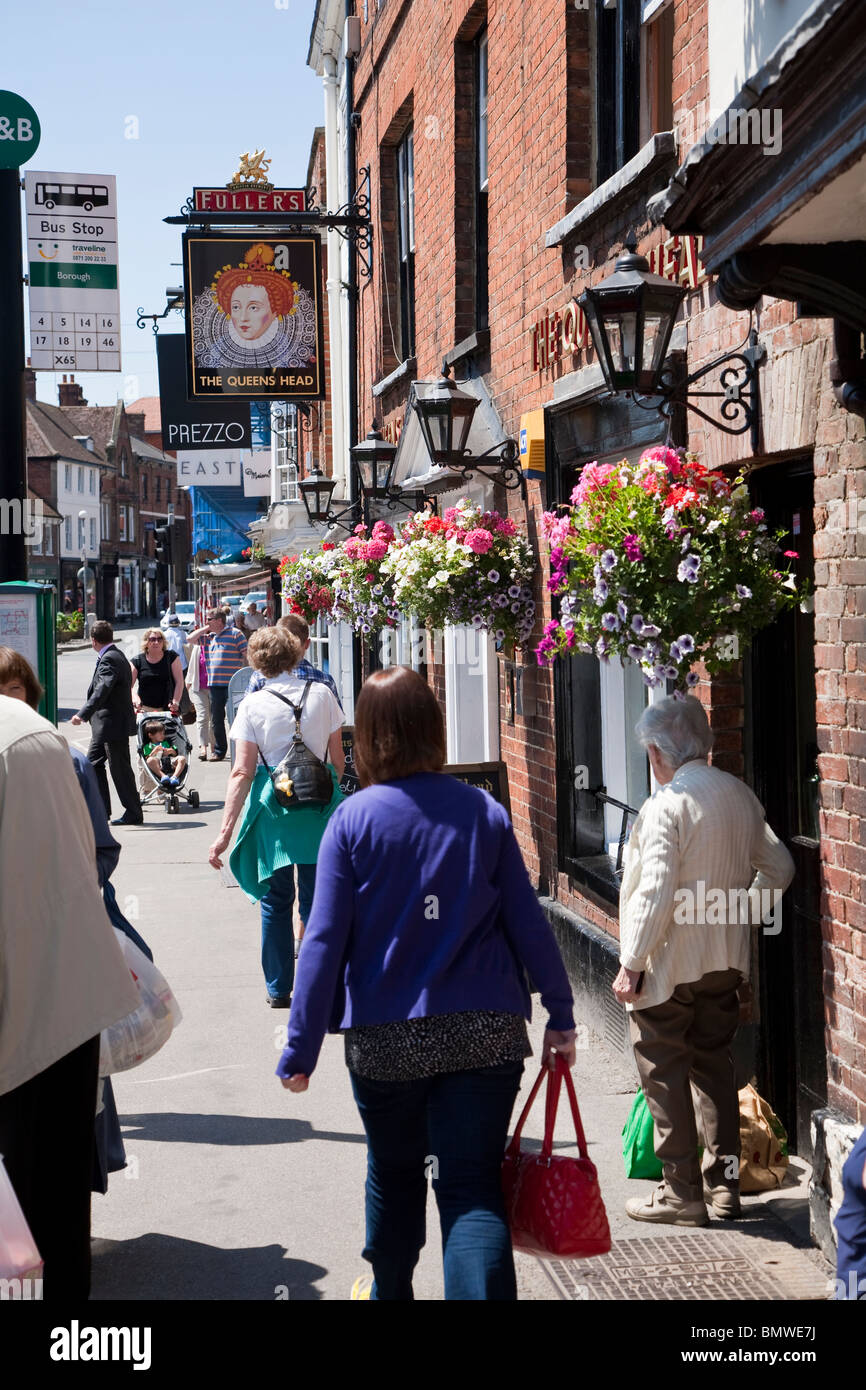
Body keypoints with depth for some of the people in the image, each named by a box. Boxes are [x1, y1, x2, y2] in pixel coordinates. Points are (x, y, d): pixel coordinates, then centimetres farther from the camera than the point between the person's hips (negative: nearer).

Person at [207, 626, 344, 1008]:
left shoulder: (253, 705, -5)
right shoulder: (321, 694, 0)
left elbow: (243, 772, -10)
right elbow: (338, 760, 5)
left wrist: (226, 830, -8)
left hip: (273, 806, -1)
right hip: (319, 805, 1)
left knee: (275, 899, 10)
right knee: (316, 898, 7)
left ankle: (278, 989, 16)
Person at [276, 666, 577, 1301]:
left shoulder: (353, 819, -8)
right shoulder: (485, 813, -2)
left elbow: (325, 941, -9)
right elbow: (529, 924, 0)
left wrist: (301, 1050, -4)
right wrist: (561, 1017, 10)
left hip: (385, 1039, 0)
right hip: (485, 1033, 0)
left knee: (394, 1175, 21)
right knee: (472, 1185, 1)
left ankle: (389, 1290, 41)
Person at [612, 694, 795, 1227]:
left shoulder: (666, 805, -18)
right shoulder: (740, 794, 4)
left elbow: (656, 892, -22)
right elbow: (779, 867, 11)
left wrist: (631, 963, -15)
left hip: (667, 963, -7)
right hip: (725, 958, 7)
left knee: (664, 1074, 3)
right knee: (715, 1065, 17)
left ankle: (681, 1193, 7)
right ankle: (724, 1184, 21)